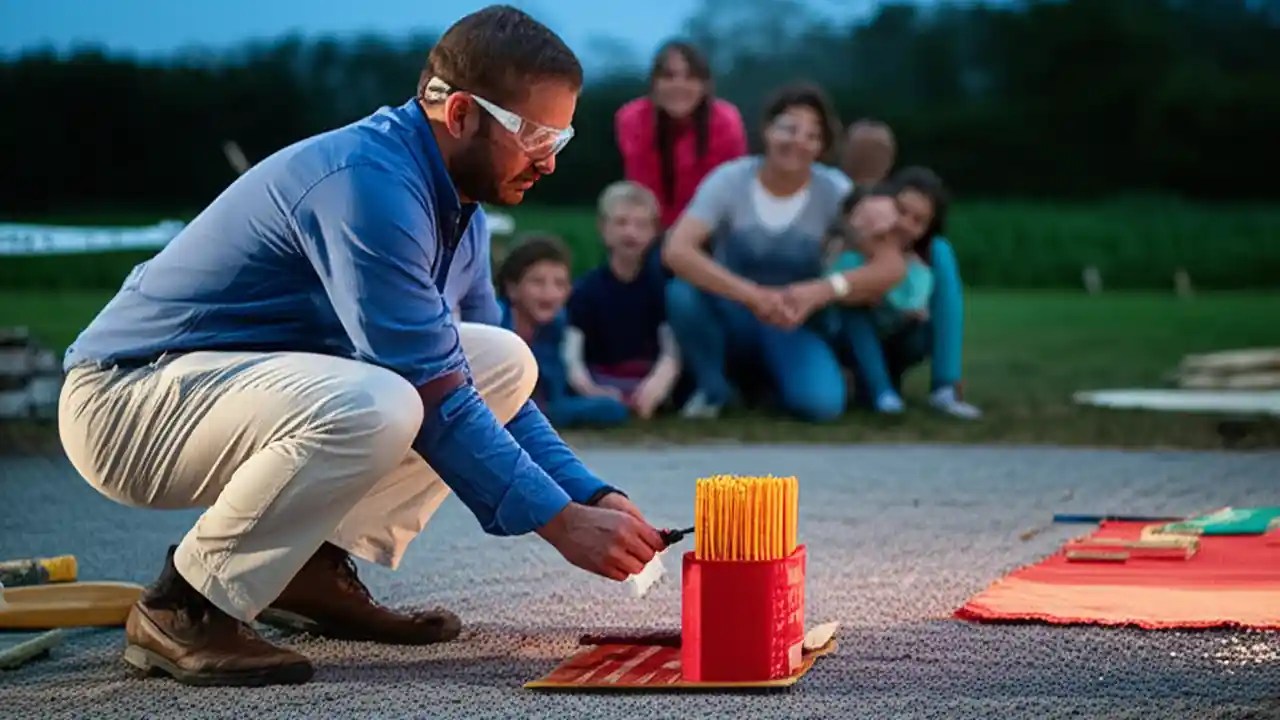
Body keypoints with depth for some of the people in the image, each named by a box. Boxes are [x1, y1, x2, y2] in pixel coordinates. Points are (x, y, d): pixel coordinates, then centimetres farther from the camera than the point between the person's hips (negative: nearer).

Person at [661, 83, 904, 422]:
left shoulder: (833, 191, -12)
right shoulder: (729, 180, -16)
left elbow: (890, 270, -18)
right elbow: (676, 251, -30)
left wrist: (824, 289, -37)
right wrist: (754, 296, -40)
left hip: (792, 327, 1)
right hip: (733, 316, -1)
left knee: (822, 403, -29)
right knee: (683, 293, -34)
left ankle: (768, 375, 9)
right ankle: (713, 388, -5)